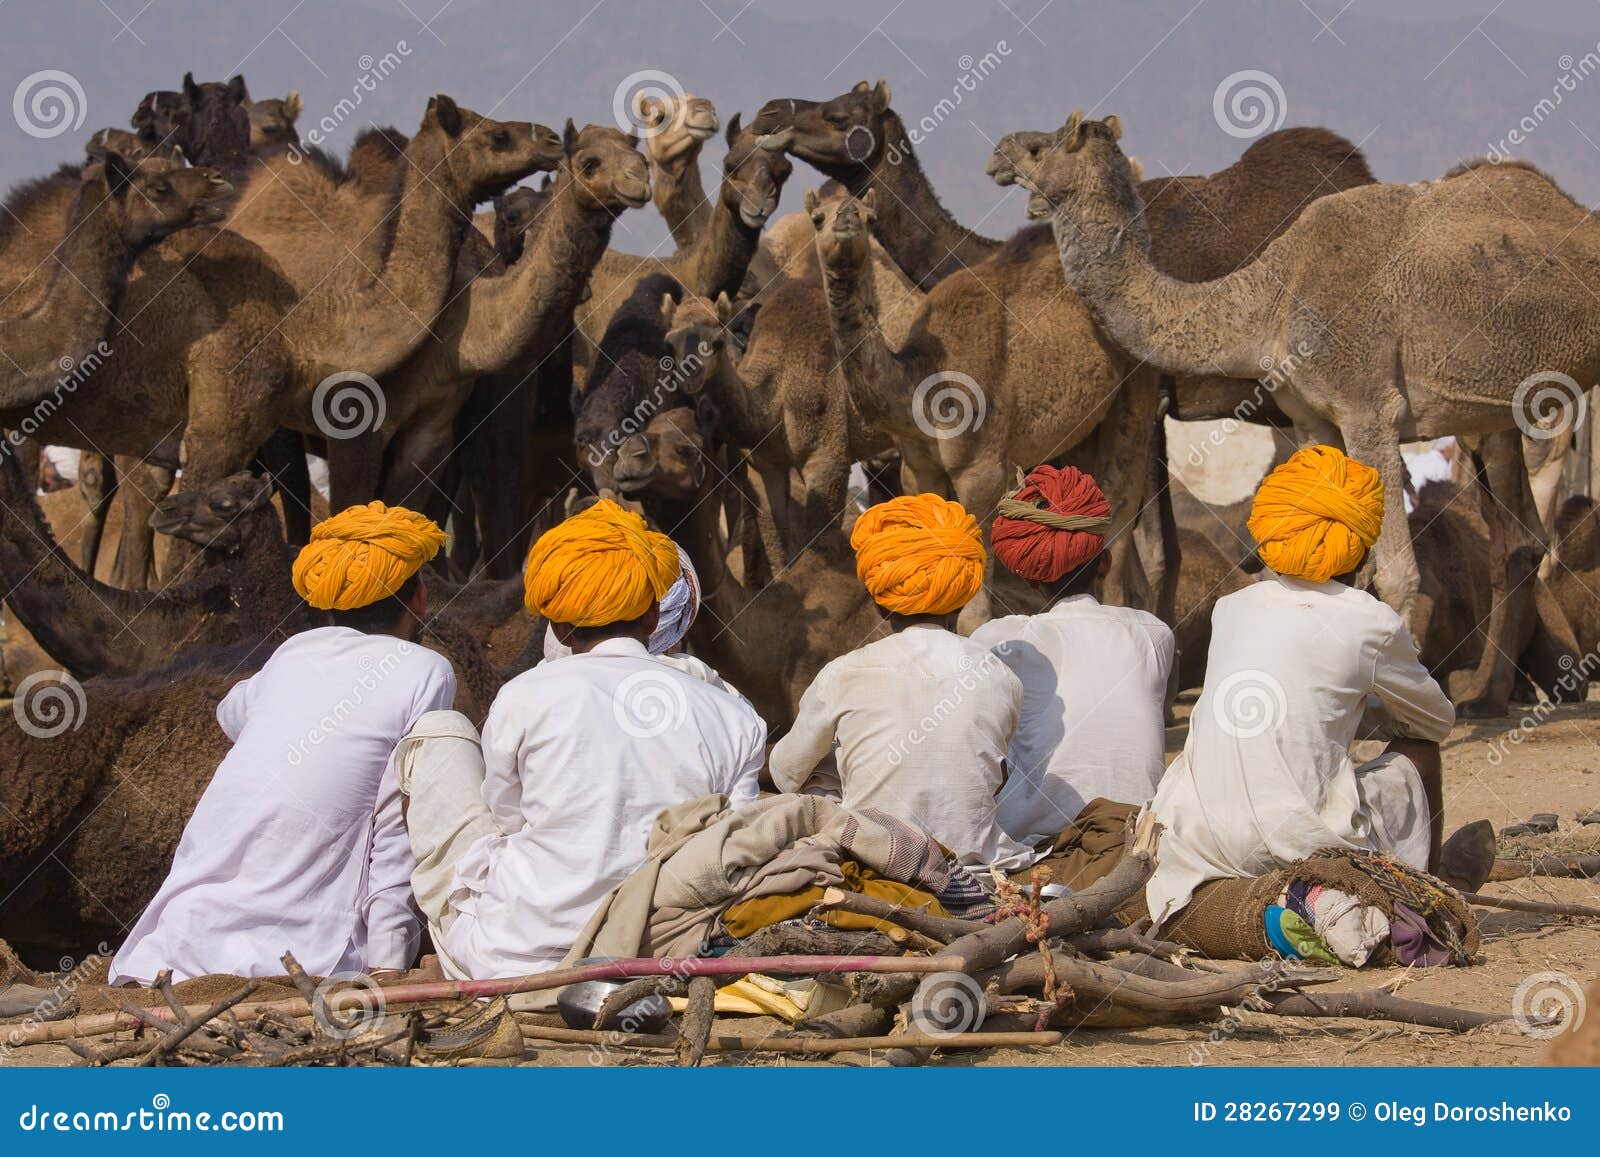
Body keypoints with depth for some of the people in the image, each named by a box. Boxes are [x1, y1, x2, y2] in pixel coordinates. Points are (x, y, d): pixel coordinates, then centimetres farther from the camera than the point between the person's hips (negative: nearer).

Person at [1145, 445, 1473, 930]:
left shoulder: (1231, 609, 12)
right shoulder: (1372, 624, -1)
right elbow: (1438, 720, 18)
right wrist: (1377, 708, 38)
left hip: (1198, 843, 4)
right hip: (1299, 843, -4)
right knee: (1418, 751, 22)